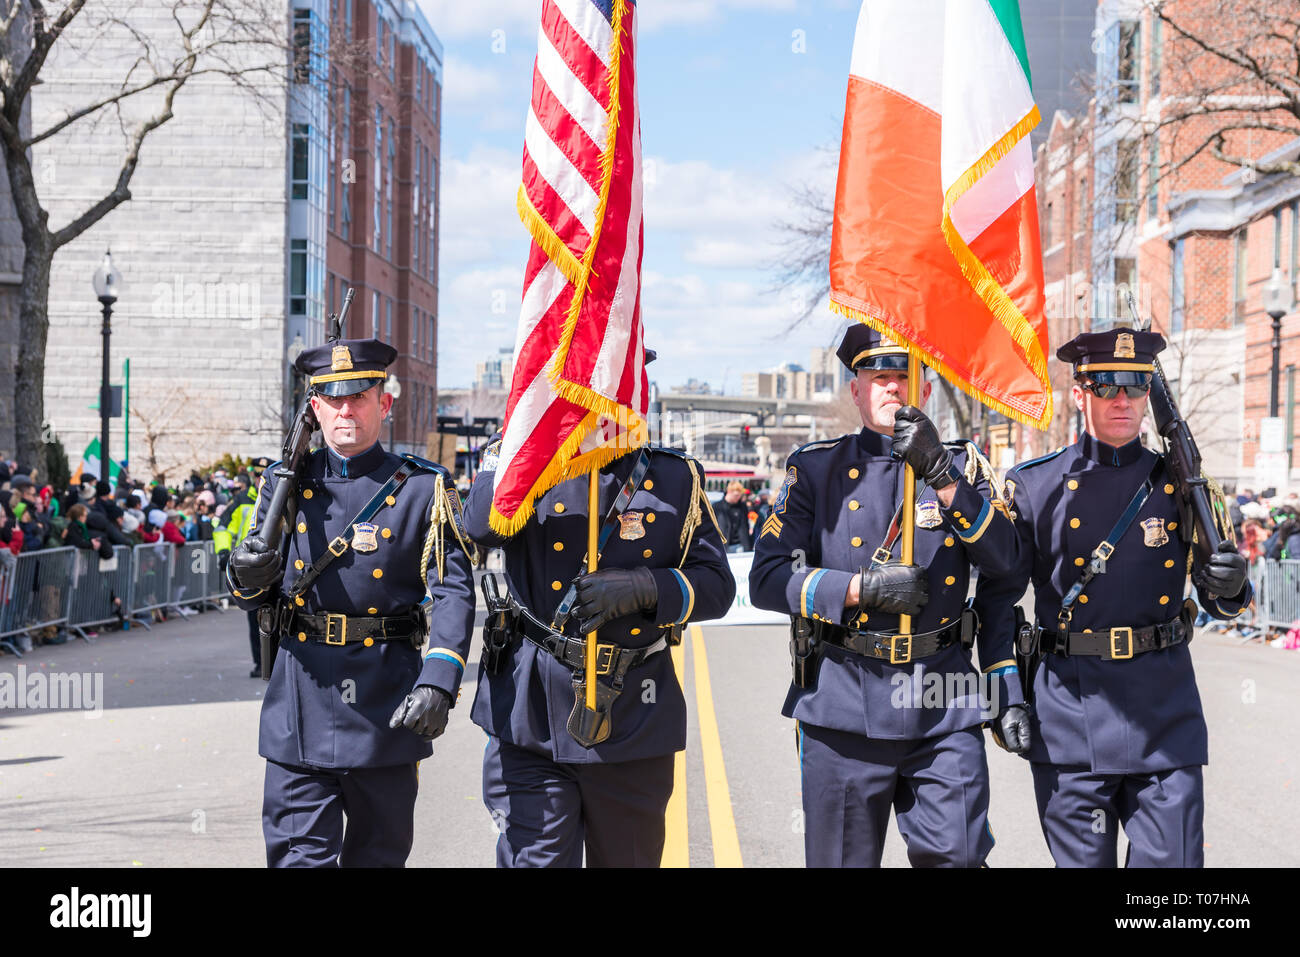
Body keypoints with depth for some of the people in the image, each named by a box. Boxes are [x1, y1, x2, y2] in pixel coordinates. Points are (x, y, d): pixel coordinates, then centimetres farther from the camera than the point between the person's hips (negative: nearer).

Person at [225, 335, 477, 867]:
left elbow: (453, 593, -8)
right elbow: (255, 597, 13)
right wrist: (249, 577, -12)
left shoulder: (423, 489, 0)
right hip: (300, 703, 1)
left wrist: (437, 685, -22)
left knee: (378, 854, 11)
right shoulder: (287, 483, 8)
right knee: (298, 855, -4)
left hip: (386, 703, -1)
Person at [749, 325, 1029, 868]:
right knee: (843, 859, 7)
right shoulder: (816, 469, 6)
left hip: (946, 707, 1)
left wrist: (941, 475, -16)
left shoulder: (962, 467, 10)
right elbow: (766, 579, -1)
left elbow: (1004, 562, -6)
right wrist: (860, 588, -13)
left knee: (956, 856, -5)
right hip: (844, 707, 0)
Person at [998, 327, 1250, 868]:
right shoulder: (1034, 486, 2)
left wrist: (1230, 588, -12)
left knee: (1172, 859, -2)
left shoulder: (1179, 483, 8)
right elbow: (999, 595, 5)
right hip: (1069, 715, -1)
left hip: (1165, 713, 1)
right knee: (1081, 859, 5)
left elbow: (1219, 603, 12)